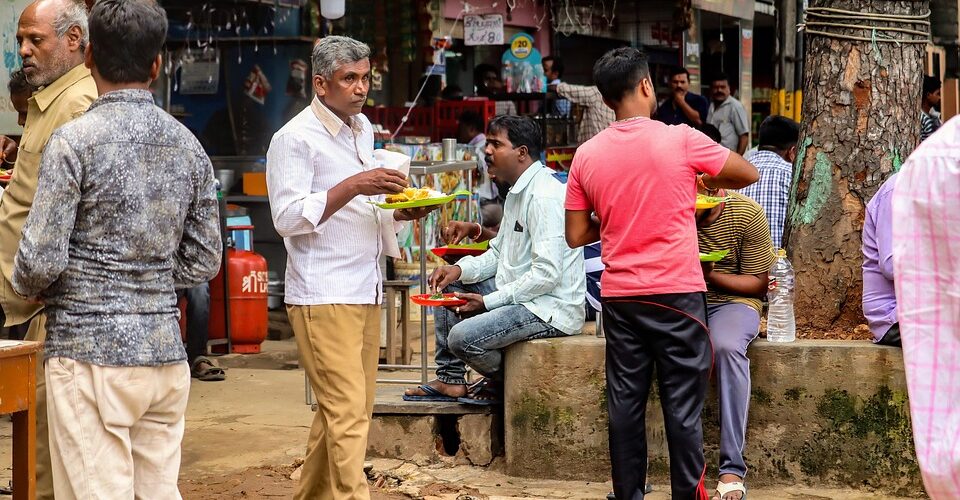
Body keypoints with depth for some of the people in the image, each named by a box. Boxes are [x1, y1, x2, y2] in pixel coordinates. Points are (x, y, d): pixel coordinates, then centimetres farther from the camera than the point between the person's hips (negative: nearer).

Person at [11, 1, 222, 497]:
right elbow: (202, 262, 12)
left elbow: (41, 261, -12)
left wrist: (24, 287, 8)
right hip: (165, 351, 6)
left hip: (89, 351, -6)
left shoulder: (74, 140, -10)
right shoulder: (188, 146, 7)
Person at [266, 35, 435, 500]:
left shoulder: (362, 128, 17)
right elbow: (288, 217, -16)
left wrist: (400, 211, 6)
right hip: (322, 298, -8)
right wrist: (353, 186, -23)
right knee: (348, 411, -13)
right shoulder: (295, 138, -9)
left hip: (364, 293, 8)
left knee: (346, 410, 11)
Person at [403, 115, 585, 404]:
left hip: (550, 309, -11)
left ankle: (503, 381, 7)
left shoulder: (544, 197, -20)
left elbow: (547, 274, -25)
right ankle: (450, 380, 12)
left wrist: (488, 301, -19)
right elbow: (499, 254, 20)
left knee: (462, 337, -24)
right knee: (447, 284, 13)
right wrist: (460, 269, 1)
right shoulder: (517, 191, 15)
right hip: (520, 295, 11)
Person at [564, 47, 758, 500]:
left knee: (625, 404, 9)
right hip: (677, 293, -3)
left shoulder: (586, 155, 1)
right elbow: (749, 174, 4)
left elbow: (576, 236, 4)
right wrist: (706, 181, 22)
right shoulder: (681, 140, -8)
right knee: (683, 407, 1)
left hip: (619, 296, 3)